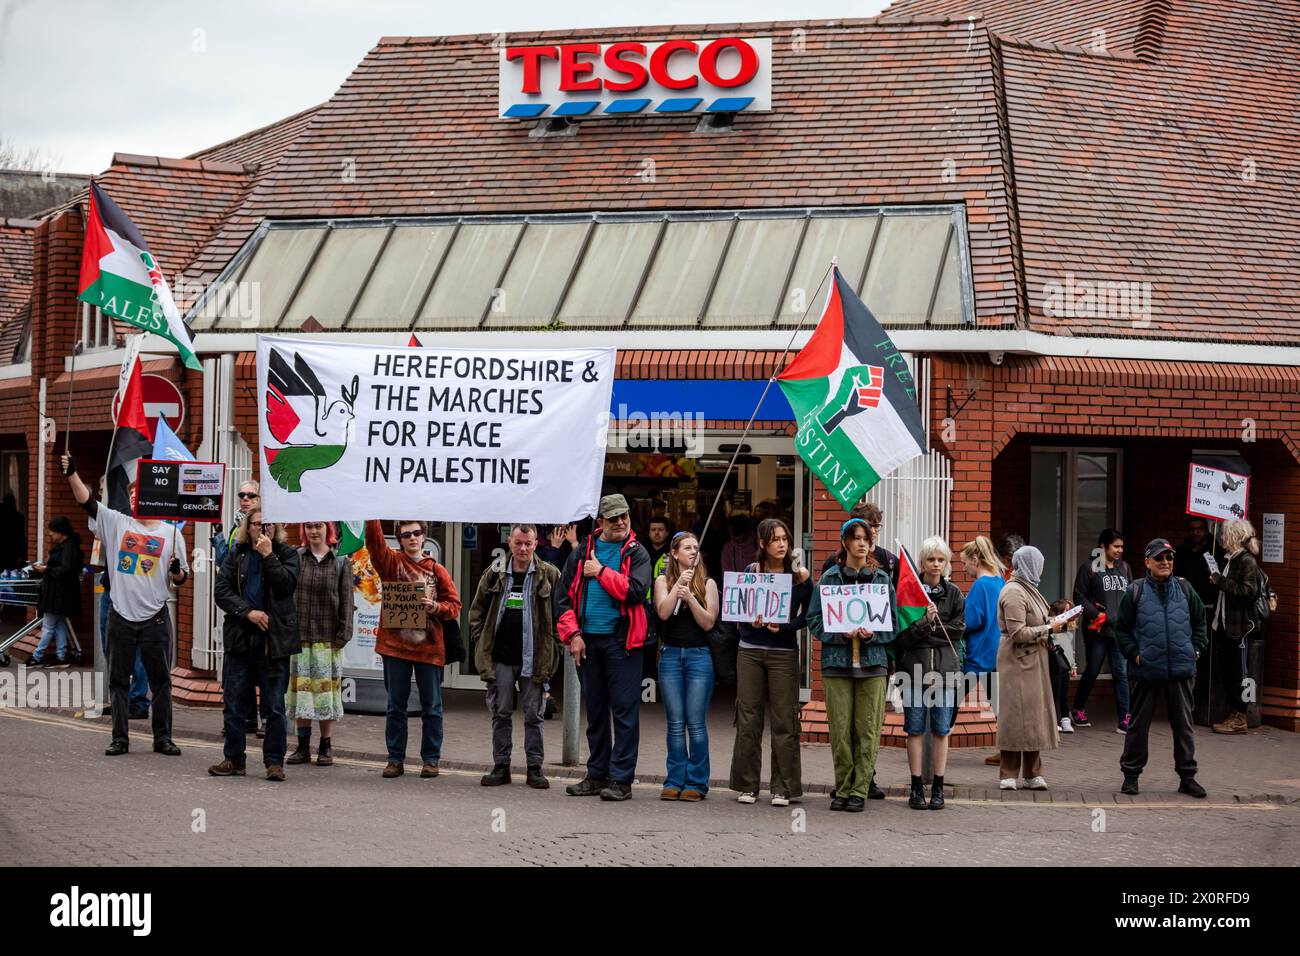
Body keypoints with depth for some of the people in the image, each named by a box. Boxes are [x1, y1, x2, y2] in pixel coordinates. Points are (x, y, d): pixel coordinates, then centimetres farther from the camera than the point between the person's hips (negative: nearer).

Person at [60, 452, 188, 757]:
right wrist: (72, 473, -18)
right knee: (118, 680, 5)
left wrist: (177, 570, -14)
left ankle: (162, 738, 13)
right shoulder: (117, 523, 4)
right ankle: (120, 739, 13)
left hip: (155, 617, -1)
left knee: (161, 680, 4)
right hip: (121, 615, 1)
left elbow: (181, 579, 8)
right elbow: (87, 501, -6)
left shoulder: (171, 533, 3)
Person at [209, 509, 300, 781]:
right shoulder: (235, 556, 10)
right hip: (239, 637, 2)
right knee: (234, 703, 6)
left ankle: (274, 761, 6)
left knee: (275, 705, -1)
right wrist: (248, 612, -10)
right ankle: (233, 759, 15)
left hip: (274, 639, -2)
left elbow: (287, 583, -11)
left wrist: (268, 555, -11)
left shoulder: (286, 554, 5)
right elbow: (222, 591, 2)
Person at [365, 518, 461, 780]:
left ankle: (431, 759, 14)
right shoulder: (391, 562, 4)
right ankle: (395, 759, 15)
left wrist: (436, 607, -14)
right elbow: (374, 541, -14)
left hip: (429, 647, 0)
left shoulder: (437, 570, 7)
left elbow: (454, 606, 6)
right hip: (395, 644, 0)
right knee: (396, 706, 7)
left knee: (431, 707, 5)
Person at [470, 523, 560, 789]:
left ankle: (535, 768, 10)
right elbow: (477, 610, 15)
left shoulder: (549, 575, 0)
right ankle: (501, 767, 14)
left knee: (534, 715, 3)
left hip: (534, 658, -2)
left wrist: (551, 647, -4)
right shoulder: (494, 574, 6)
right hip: (500, 657, 2)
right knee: (501, 714, 7)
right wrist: (481, 642, 6)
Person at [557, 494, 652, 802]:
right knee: (595, 711, 11)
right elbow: (563, 596, 8)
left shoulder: (636, 553, 3)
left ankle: (621, 779, -3)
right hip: (587, 640, 4)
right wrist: (572, 634, -2)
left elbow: (635, 591, -15)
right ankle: (597, 775, 19)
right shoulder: (583, 552, 10)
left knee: (624, 711, -5)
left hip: (621, 641, -4)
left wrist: (600, 572, -7)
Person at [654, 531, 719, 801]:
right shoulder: (663, 581, 8)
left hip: (699, 655, -1)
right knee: (675, 723, 2)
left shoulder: (707, 584, 7)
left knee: (696, 723, -4)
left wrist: (689, 597, -12)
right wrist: (679, 583, -10)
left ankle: (696, 783, 2)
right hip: (670, 655, 1)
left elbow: (708, 622, -2)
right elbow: (663, 612, -8)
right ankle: (675, 781, 8)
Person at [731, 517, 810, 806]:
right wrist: (752, 622, -14)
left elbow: (807, 616, 2)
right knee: (748, 720, 3)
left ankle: (783, 788, 4)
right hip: (750, 651, 1)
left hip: (784, 653, -1)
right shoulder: (751, 572, 5)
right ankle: (747, 785, 11)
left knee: (784, 722, -2)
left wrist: (783, 627, -13)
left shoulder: (800, 576, 2)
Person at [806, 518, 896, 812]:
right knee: (840, 730, -1)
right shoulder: (829, 579, 5)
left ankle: (860, 790, 5)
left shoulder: (882, 579, 8)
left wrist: (872, 634, -11)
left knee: (867, 730, -2)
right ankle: (843, 788, 11)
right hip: (836, 662, -1)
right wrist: (841, 633, -13)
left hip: (873, 663, 1)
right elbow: (814, 620, 2)